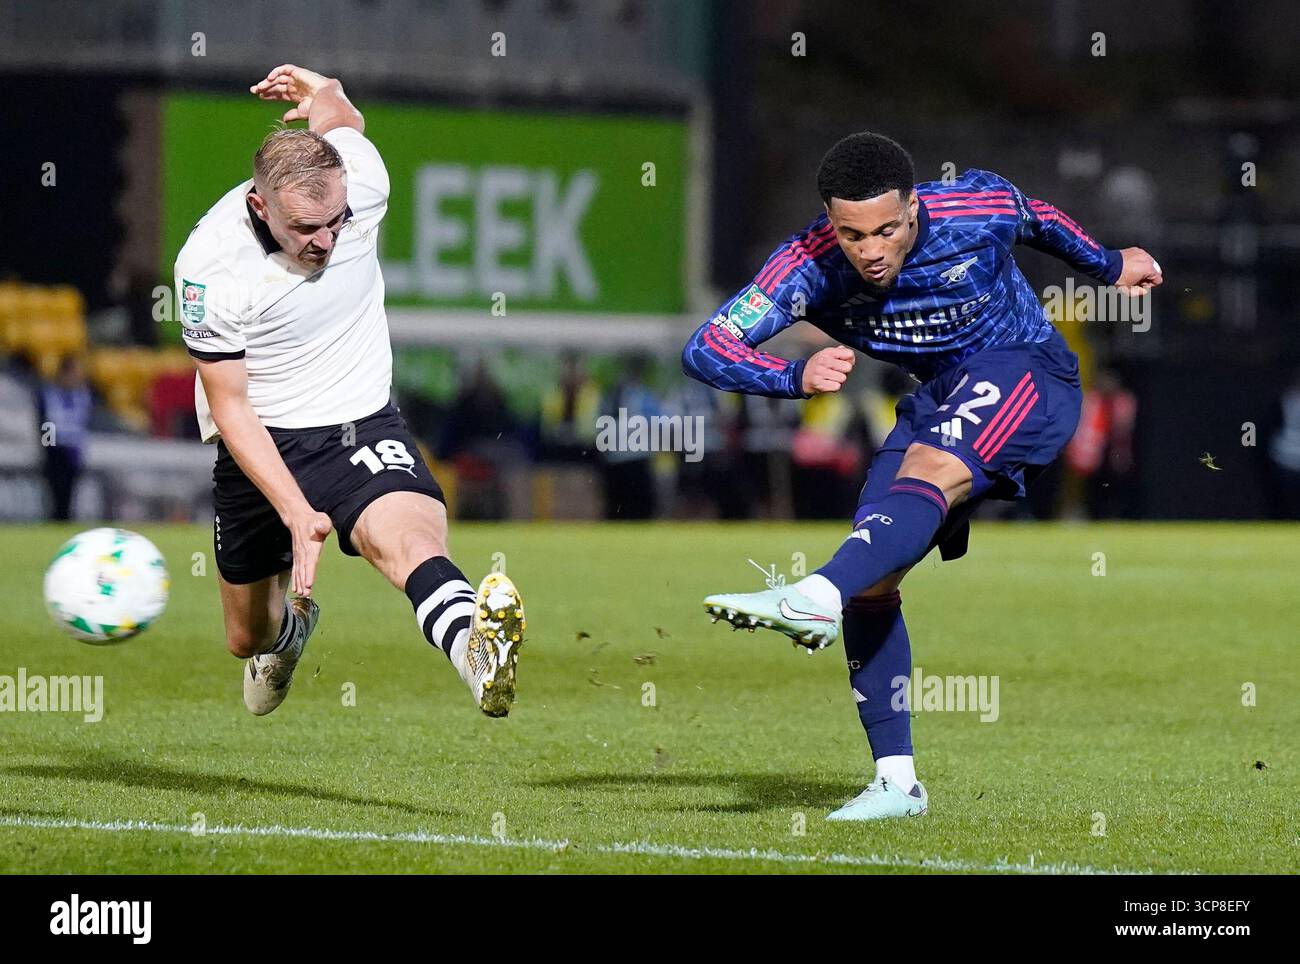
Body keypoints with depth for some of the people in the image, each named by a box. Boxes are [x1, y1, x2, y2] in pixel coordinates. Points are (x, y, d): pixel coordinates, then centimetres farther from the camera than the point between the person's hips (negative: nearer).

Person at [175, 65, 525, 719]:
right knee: (249, 639, 17)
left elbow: (335, 110, 9)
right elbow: (229, 407, -17)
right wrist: (297, 512, -25)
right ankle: (290, 626, 56)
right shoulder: (208, 265, -23)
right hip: (260, 445, 0)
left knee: (409, 535, -34)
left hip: (362, 425, 0)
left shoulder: (359, 178, -16)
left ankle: (475, 651, -66)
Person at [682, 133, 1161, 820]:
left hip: (1028, 371, -4)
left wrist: (1110, 266, 24)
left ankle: (815, 599, -57)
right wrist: (796, 377, -44)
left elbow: (1040, 220, 5)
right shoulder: (811, 265, -19)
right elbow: (705, 350, -25)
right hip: (939, 400, 4)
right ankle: (897, 781, -3)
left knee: (928, 470, -34)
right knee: (869, 581, -9)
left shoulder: (981, 207, -20)